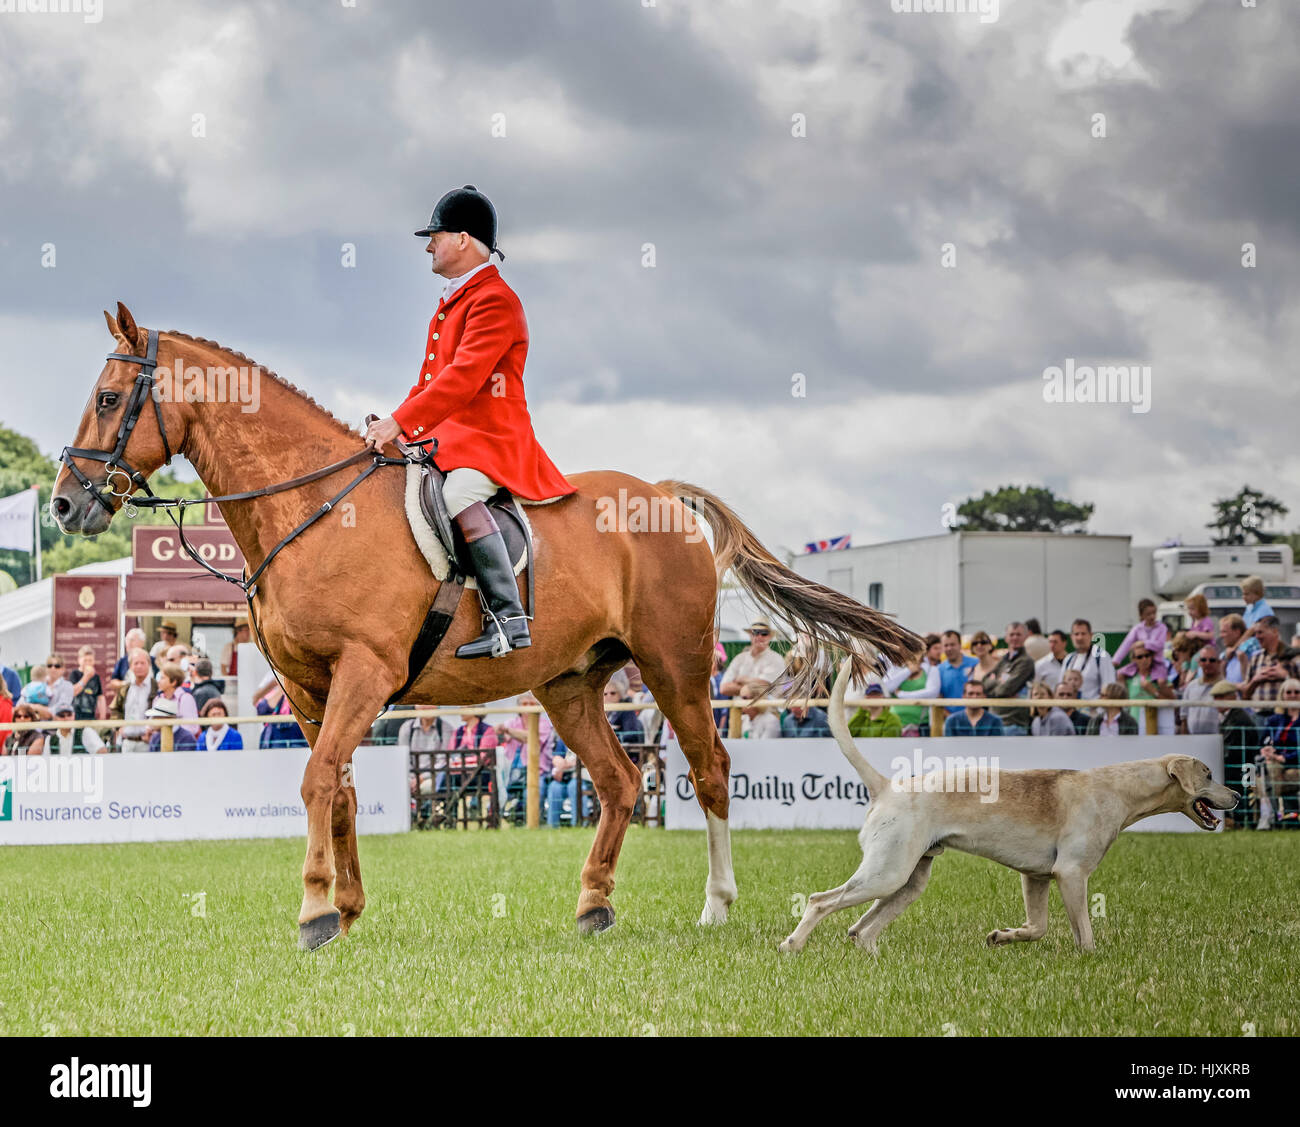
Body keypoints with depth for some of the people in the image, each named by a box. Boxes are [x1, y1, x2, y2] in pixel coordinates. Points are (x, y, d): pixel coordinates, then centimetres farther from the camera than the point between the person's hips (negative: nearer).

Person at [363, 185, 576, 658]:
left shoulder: (494, 300, -12)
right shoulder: (453, 300, 22)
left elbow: (463, 377, -24)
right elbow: (433, 376, 27)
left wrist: (402, 422, -28)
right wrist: (393, 427, 14)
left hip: (490, 437, -11)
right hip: (446, 437, 11)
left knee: (459, 493, -36)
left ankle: (508, 618, -37)